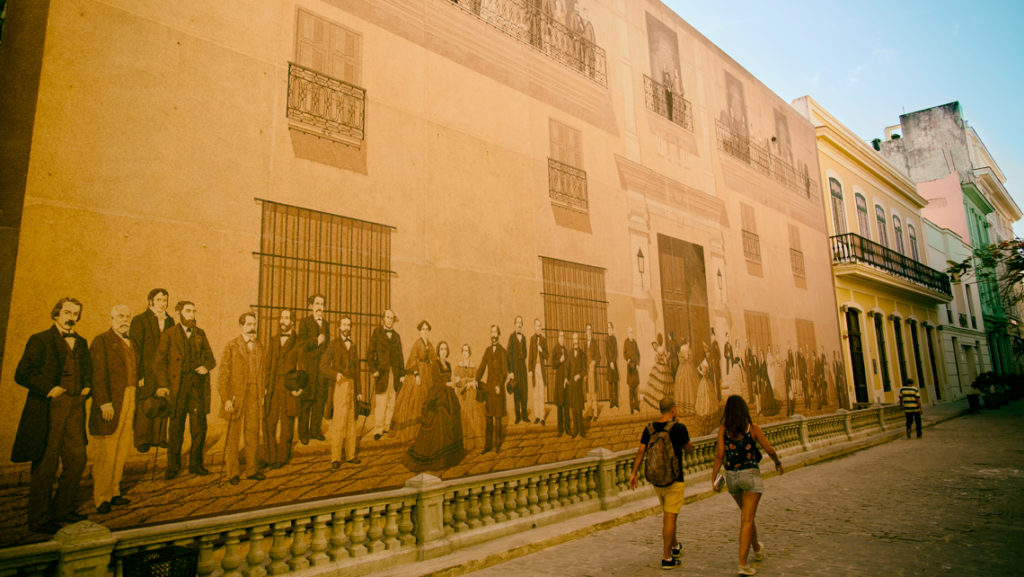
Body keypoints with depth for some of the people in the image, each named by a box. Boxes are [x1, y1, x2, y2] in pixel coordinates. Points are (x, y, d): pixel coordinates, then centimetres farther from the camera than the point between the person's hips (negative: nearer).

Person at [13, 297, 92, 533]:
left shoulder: (81, 343, 15)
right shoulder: (40, 341, -4)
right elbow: (22, 374, -10)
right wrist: (49, 389, -15)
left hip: (75, 408, 6)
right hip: (48, 410, -6)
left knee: (77, 460, 9)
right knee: (46, 465, 1)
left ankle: (63, 509, 26)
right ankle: (40, 519, 15)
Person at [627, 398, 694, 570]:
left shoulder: (649, 428, 1)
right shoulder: (679, 428, -13)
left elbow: (641, 451, -4)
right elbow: (689, 450, -1)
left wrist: (634, 473, -2)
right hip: (674, 479, -5)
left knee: (667, 514, 23)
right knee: (670, 518, -1)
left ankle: (675, 546, 39)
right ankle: (667, 558, 2)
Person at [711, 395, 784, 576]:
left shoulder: (723, 429, -4)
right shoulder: (752, 428, -7)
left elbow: (719, 455, -9)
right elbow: (769, 449, -2)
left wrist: (713, 479, -7)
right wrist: (778, 462, 18)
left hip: (732, 476, 3)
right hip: (750, 474, -3)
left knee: (746, 513, 24)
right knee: (747, 519, -2)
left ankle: (757, 549, 44)